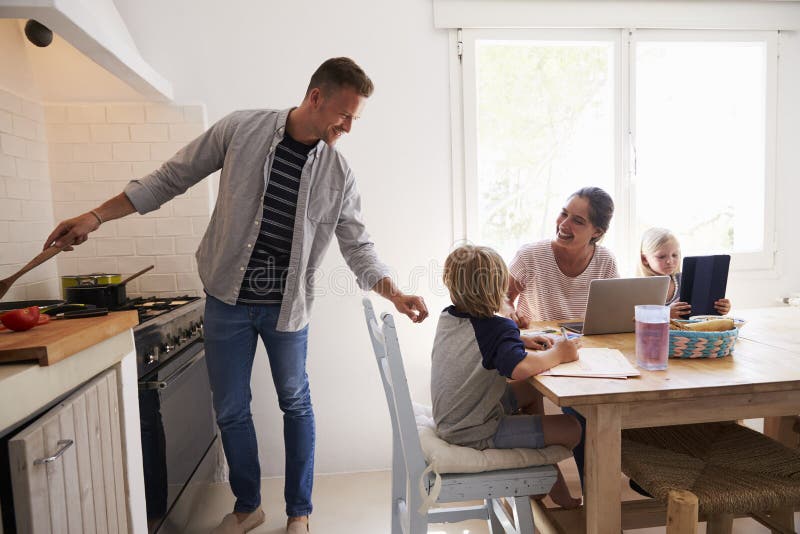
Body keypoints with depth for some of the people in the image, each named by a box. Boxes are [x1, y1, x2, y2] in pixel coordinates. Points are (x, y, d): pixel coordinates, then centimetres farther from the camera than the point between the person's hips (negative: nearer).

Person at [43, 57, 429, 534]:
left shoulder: (338, 173, -6)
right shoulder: (241, 129, -7)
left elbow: (358, 245, -5)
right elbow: (172, 178, 1)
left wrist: (394, 293, -20)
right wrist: (96, 217, -1)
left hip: (287, 306, 0)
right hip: (228, 298, 1)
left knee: (296, 404, 10)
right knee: (231, 410, 11)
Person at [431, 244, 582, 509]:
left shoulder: (447, 317, 1)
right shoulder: (497, 328, -24)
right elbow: (520, 367, -44)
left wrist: (521, 344, 8)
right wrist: (557, 353, -24)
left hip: (450, 421, 9)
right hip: (474, 433, -9)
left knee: (530, 391, 26)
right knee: (570, 429, -6)